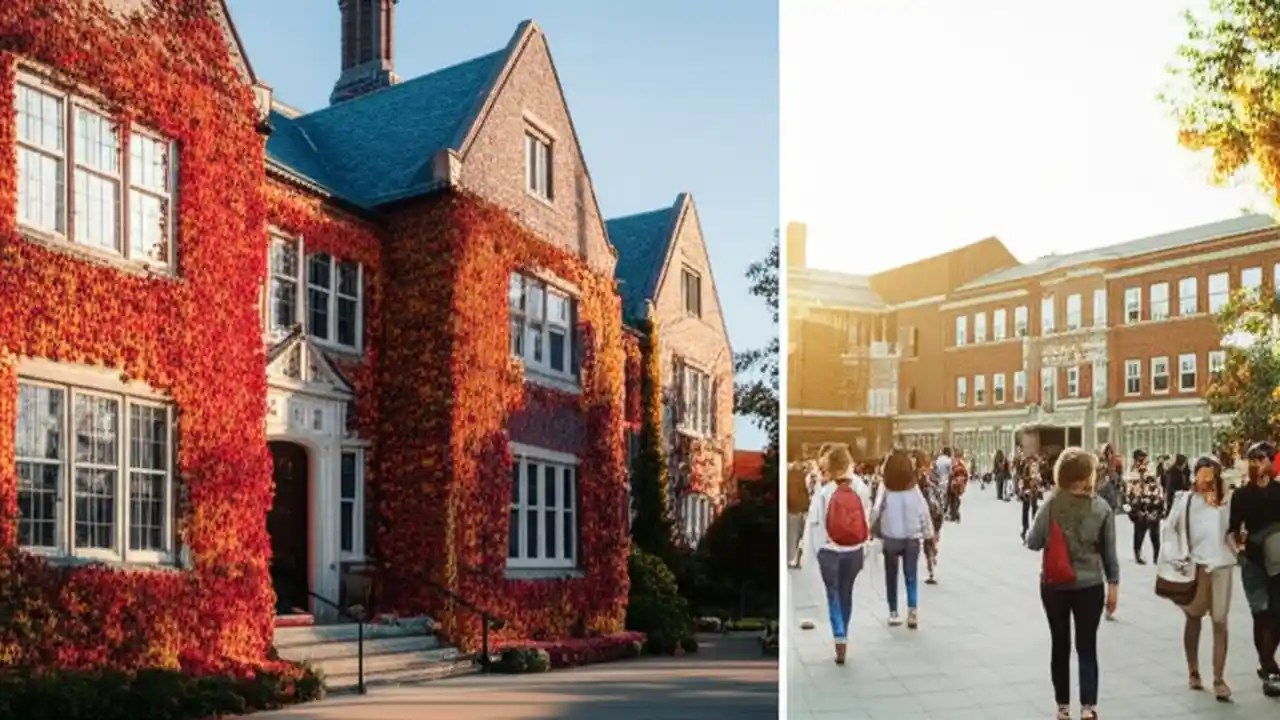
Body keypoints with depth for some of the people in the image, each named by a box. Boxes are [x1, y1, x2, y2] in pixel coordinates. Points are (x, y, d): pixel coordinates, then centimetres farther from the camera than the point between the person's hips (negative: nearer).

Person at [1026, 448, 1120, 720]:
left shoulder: (1051, 503, -11)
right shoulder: (1102, 507, -8)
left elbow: (1033, 543, -7)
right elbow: (1109, 552, -3)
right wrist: (1113, 584, 7)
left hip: (1054, 585, 0)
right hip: (1089, 585, 0)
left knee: (1060, 646, 12)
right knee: (1087, 647, 8)